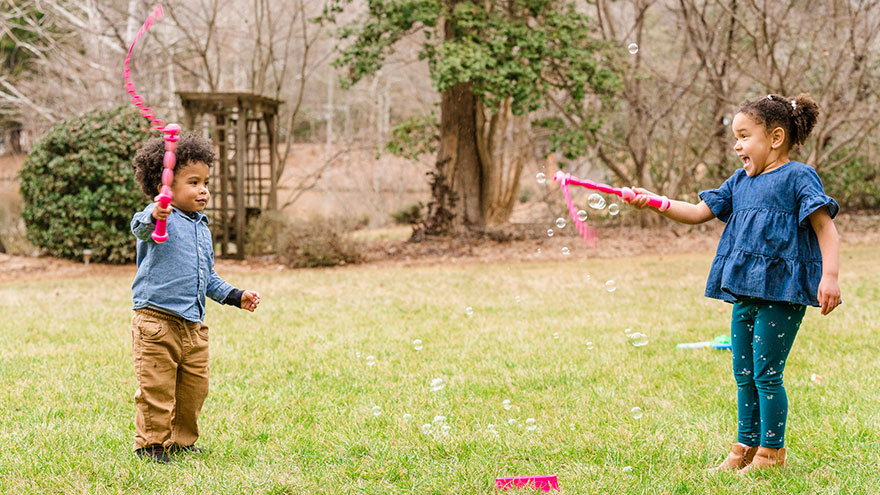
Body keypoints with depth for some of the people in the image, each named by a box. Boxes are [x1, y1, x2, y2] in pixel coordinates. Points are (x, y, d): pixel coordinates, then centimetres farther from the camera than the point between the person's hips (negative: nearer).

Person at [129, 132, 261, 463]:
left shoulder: (202, 229, 17)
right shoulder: (161, 218, -8)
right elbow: (139, 226, -34)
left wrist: (235, 296, 19)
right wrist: (153, 217, -55)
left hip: (193, 324, 8)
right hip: (156, 320, -8)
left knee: (194, 389, 13)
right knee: (156, 388, -3)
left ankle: (181, 440, 29)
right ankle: (150, 443, 11)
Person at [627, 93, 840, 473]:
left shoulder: (798, 177, -7)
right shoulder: (740, 181, 16)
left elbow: (826, 228, -10)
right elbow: (699, 212, 18)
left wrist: (829, 276, -20)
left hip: (781, 292, -8)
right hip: (746, 293, 8)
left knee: (766, 375, -4)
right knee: (744, 375, 14)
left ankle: (771, 453, 8)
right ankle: (746, 447, 25)